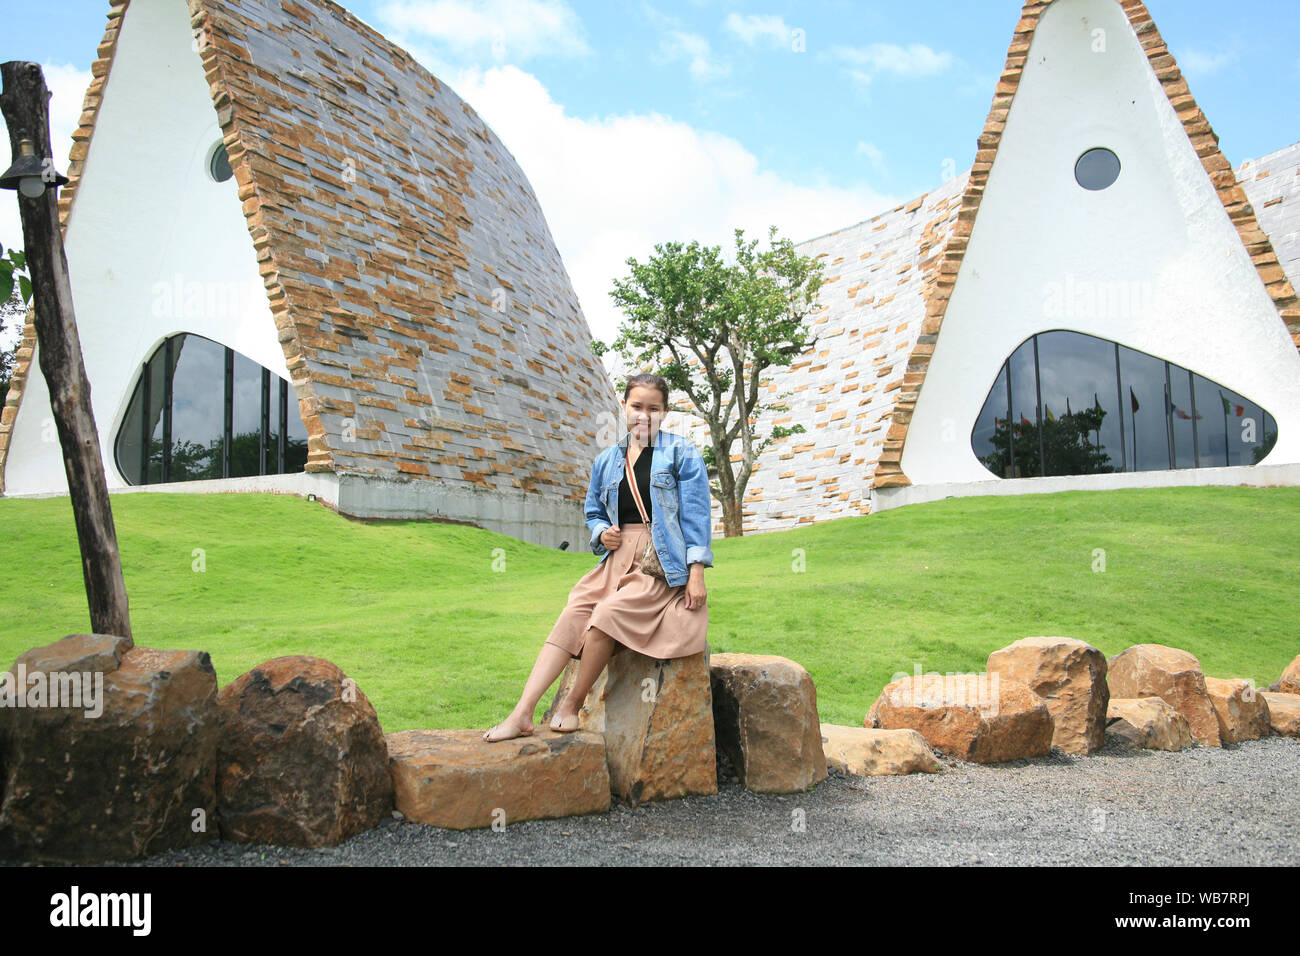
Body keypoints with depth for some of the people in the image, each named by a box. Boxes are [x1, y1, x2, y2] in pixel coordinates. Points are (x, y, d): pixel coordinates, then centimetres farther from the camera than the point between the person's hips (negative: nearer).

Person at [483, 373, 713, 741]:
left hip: (662, 565, -4)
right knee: (570, 617, -19)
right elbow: (593, 512, 29)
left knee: (607, 614, -28)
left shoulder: (680, 452, 4)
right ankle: (522, 713, -24)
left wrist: (696, 573, -10)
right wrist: (601, 532, 4)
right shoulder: (606, 460, 17)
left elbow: (696, 514, -2)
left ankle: (572, 704, -11)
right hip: (617, 559, 5)